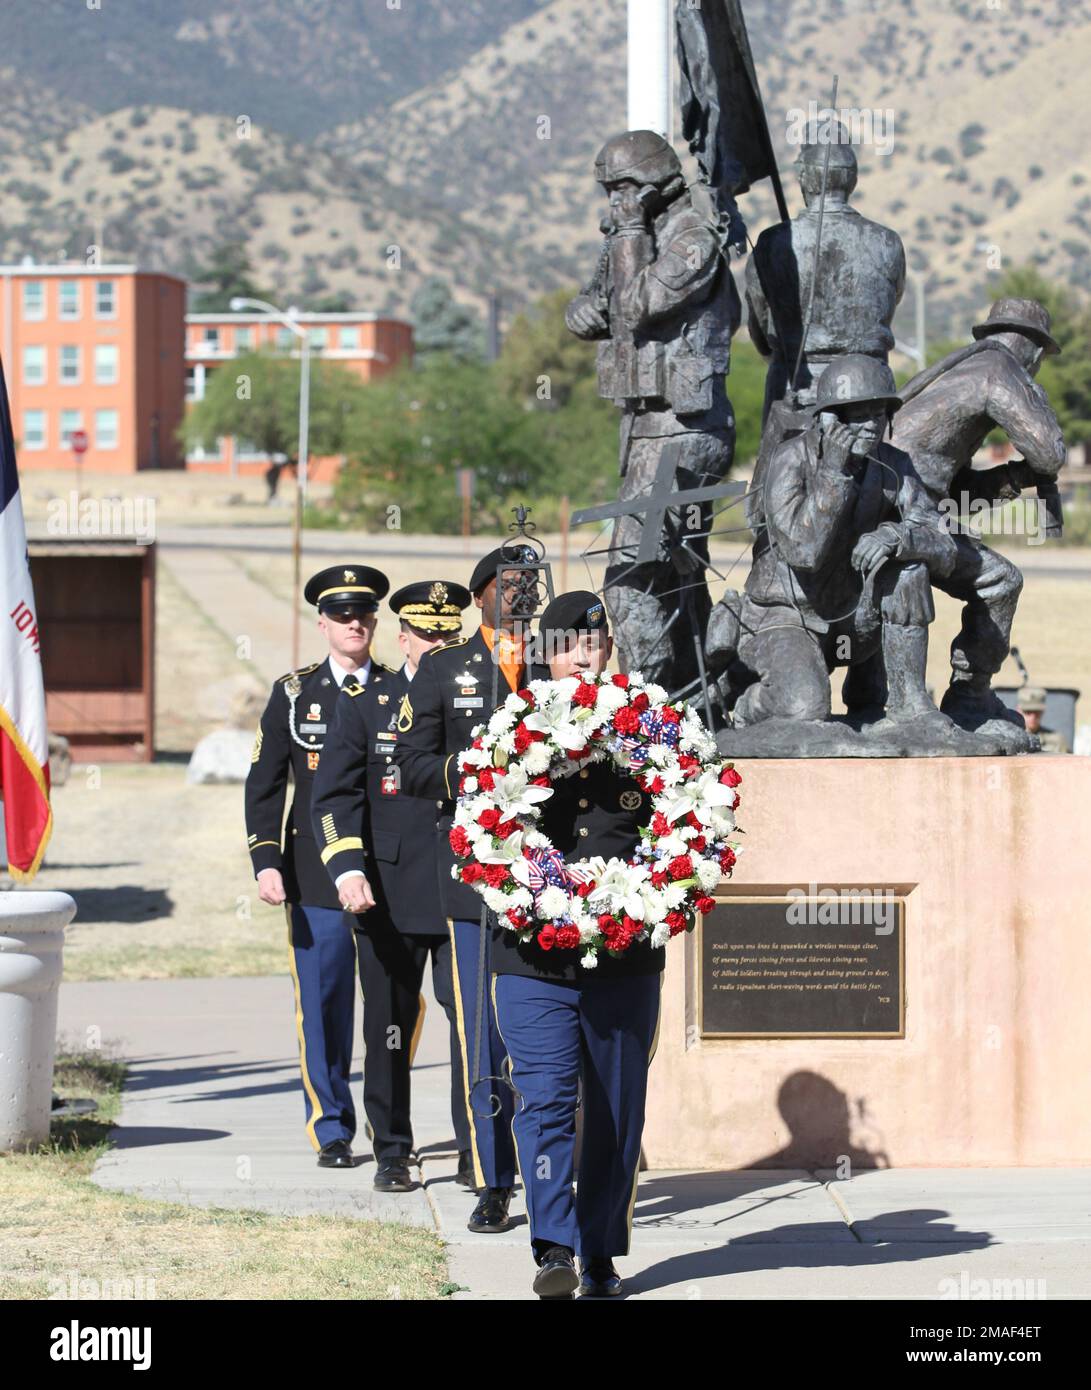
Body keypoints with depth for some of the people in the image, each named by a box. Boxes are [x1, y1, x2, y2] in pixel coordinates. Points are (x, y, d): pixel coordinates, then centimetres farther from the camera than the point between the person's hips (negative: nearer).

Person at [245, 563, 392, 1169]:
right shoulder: (294, 694, 7)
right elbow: (264, 785, 6)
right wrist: (265, 862, -5)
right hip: (315, 874, 0)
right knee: (323, 1005, 1)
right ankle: (333, 1130, 11)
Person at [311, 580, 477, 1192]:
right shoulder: (364, 702, 4)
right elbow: (334, 794, -2)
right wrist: (348, 868, -15)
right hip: (388, 896, 0)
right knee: (389, 1032, 7)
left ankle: (476, 1153, 4)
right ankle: (392, 1153, 18)